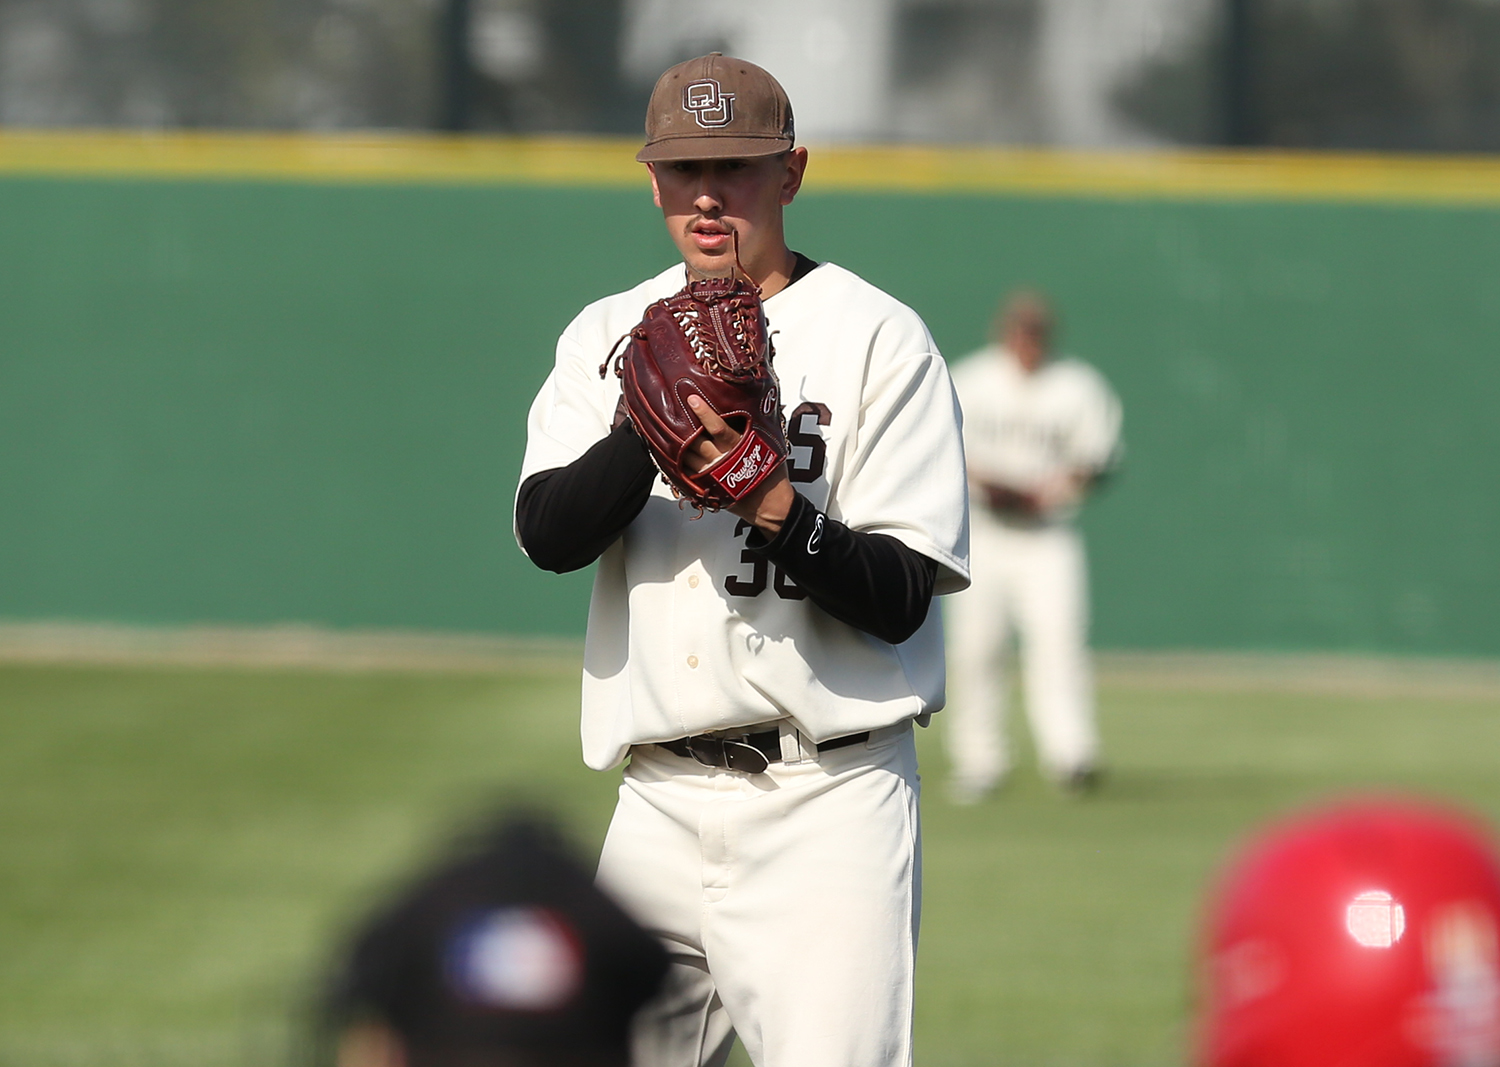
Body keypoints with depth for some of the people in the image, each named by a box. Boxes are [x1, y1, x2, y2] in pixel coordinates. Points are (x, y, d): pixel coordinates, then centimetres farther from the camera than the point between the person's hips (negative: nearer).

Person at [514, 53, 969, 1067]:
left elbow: (898, 598, -7)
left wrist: (774, 507, -23)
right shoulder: (608, 336, 12)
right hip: (660, 799, 5)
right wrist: (650, 431, -20)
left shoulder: (878, 337, -2)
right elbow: (546, 534, -4)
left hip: (825, 801, -5)